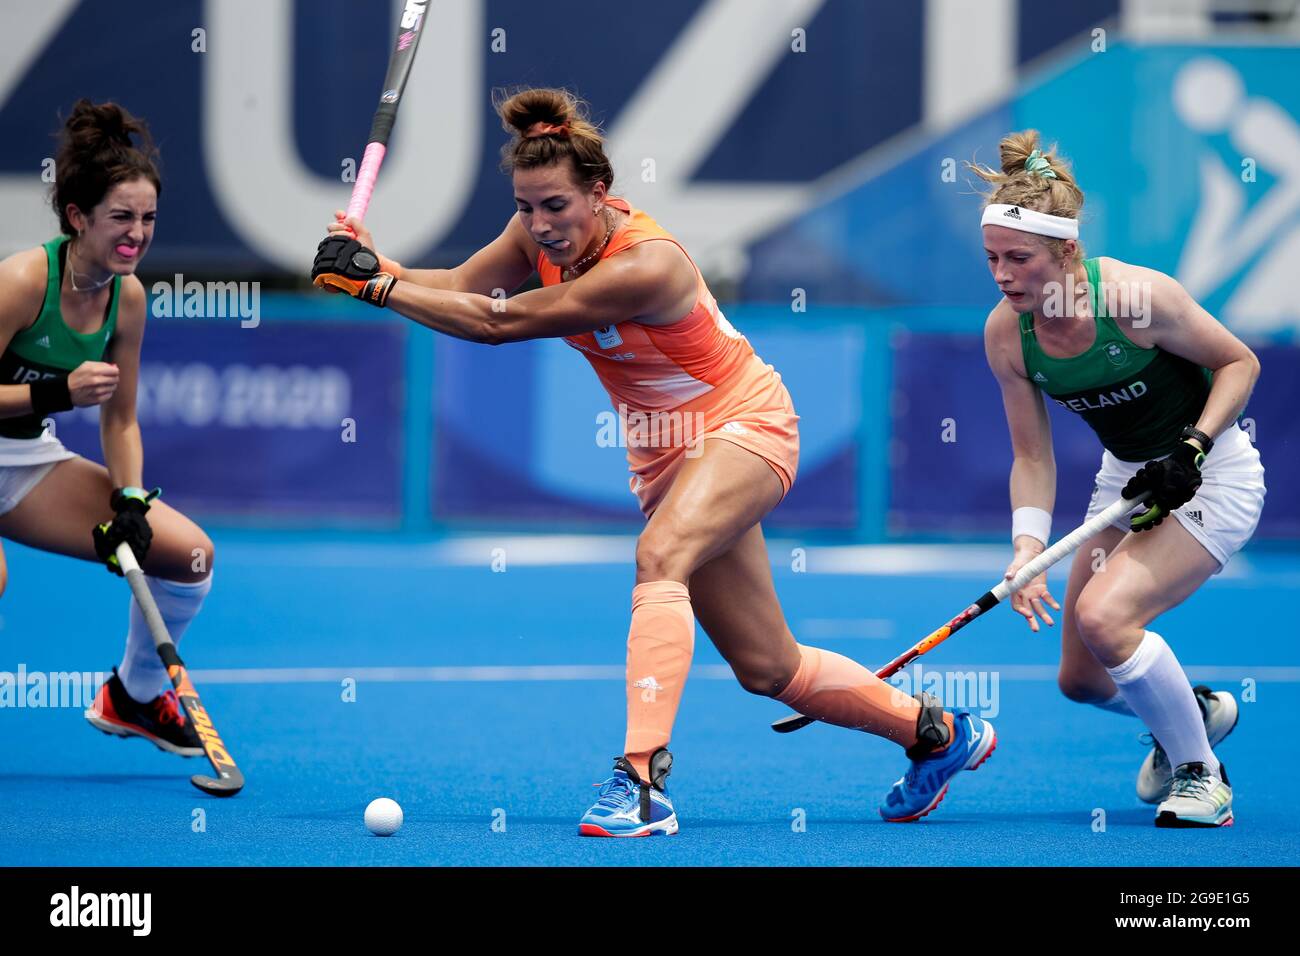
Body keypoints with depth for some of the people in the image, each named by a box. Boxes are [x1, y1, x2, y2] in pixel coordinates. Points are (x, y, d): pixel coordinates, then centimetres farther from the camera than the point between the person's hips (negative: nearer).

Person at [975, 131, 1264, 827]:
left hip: (1212, 475, -6)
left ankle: (1201, 773, -7)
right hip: (1125, 479, 7)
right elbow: (1032, 456, -4)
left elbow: (1240, 363, -13)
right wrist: (1028, 548, -19)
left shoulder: (1136, 296, -27)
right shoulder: (1005, 332, -12)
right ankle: (1197, 711, 39)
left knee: (1104, 616, -27)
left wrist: (1192, 450, -24)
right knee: (1081, 680, 7)